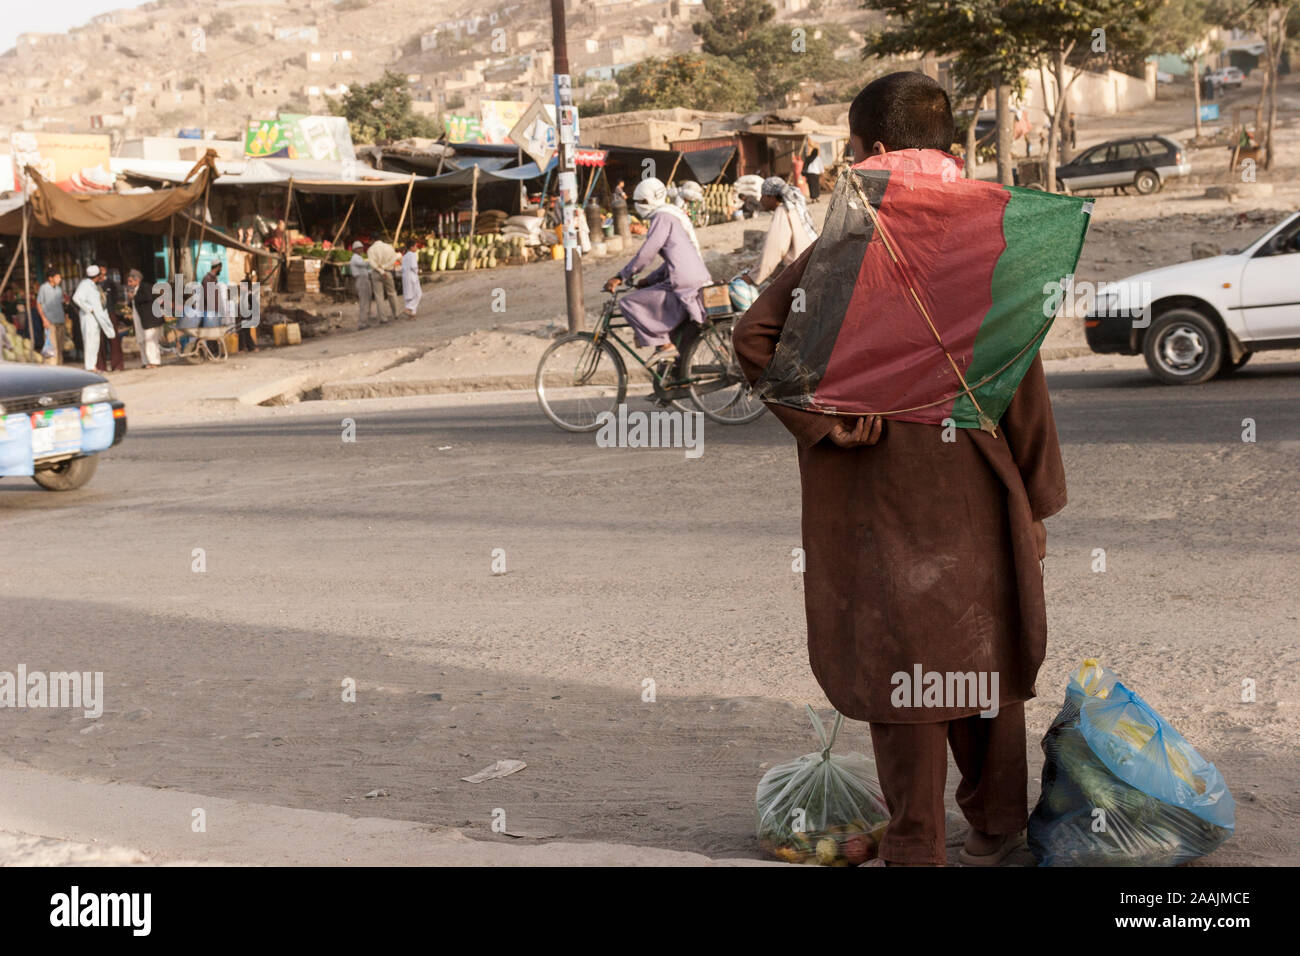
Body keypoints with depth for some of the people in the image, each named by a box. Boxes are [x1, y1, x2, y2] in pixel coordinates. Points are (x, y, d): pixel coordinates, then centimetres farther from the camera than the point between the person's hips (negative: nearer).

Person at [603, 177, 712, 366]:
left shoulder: (662, 217, -7)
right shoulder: (676, 215, 23)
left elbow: (645, 254, -14)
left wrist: (620, 277, -8)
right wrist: (648, 280, 23)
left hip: (683, 287, -10)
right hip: (700, 283, 10)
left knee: (628, 303, -8)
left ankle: (663, 345, -11)